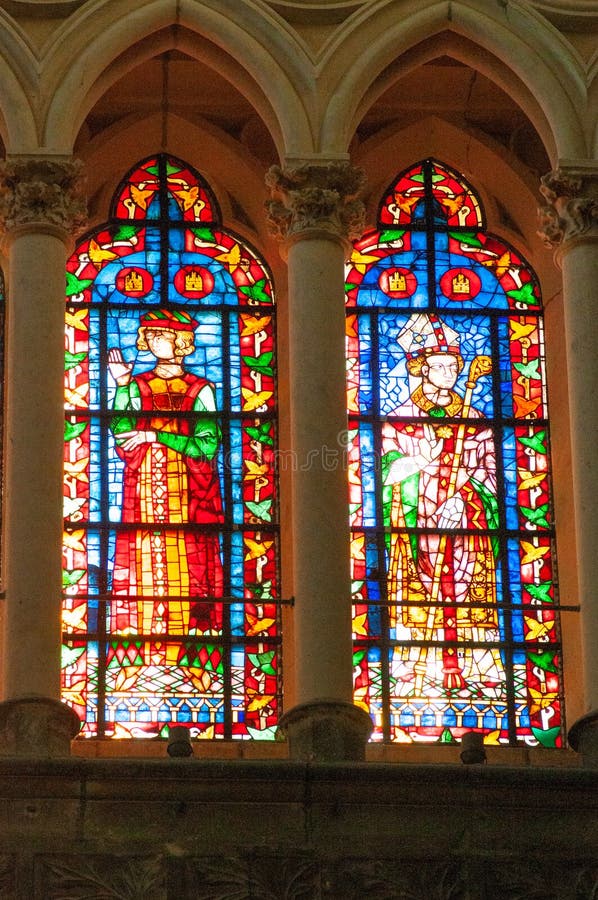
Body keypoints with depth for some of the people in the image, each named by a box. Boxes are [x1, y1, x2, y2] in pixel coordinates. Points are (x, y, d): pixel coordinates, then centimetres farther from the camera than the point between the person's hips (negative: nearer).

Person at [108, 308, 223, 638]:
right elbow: (123, 438, -3)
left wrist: (155, 436, -10)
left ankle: (195, 626, -5)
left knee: (190, 564, -6)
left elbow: (207, 445, -6)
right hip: (145, 489, 1)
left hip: (189, 493, -1)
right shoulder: (137, 387, 10)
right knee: (144, 560, -5)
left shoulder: (200, 390, 5)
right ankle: (142, 630, -6)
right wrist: (122, 385, -7)